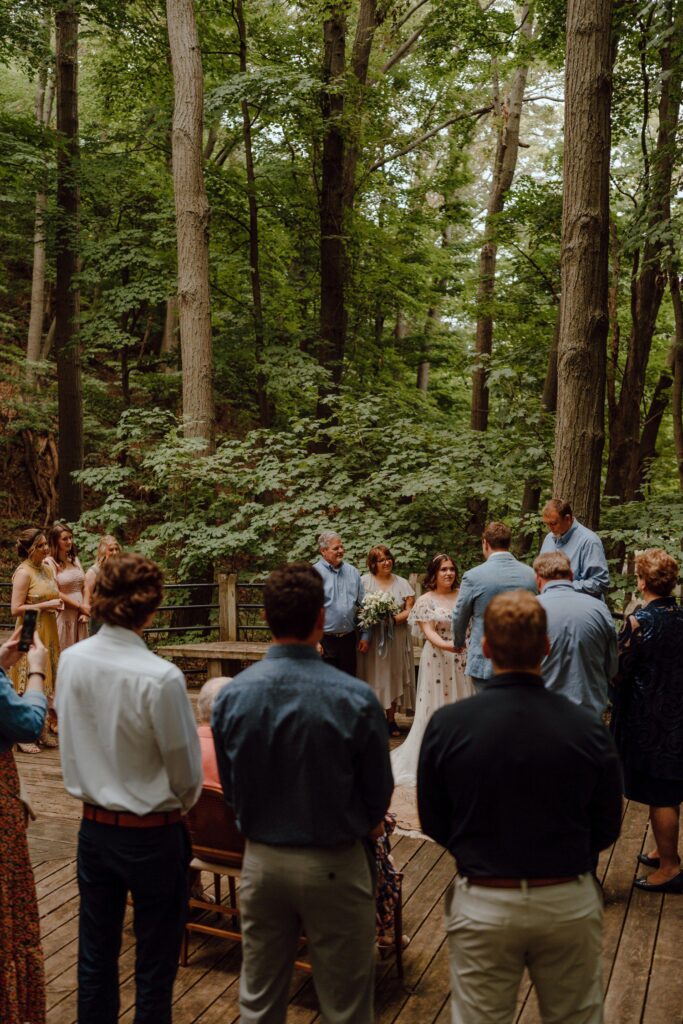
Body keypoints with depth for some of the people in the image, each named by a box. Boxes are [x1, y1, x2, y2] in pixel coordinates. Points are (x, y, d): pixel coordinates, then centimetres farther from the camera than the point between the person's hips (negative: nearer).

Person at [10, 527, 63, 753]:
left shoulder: (47, 569, 9)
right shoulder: (24, 572, -14)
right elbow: (16, 609, -19)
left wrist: (56, 605, 3)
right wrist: (46, 605, -19)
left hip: (48, 632, 8)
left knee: (47, 679, 12)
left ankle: (44, 729, 23)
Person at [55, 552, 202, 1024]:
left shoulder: (71, 661, -9)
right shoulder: (161, 677, -26)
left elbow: (71, 740, 4)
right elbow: (187, 772, -15)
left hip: (94, 825, 5)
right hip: (152, 835, -5)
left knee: (96, 955, 21)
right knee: (155, 966, 14)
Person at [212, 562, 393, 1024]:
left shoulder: (232, 694, -12)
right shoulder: (356, 698, -22)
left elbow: (230, 788, 1)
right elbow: (380, 795, -9)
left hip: (261, 860, 4)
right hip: (334, 866, -3)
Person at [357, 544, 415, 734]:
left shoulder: (401, 583, 7)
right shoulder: (364, 581, 2)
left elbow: (410, 610, 0)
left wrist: (393, 619, -16)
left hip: (395, 638, 2)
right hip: (371, 638, -2)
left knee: (393, 675, 7)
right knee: (373, 676, 1)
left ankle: (391, 720, 17)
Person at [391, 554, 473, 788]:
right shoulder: (425, 601, -2)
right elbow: (428, 632, -10)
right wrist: (446, 645, -27)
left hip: (463, 658, 3)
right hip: (437, 659, -3)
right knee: (437, 705, 2)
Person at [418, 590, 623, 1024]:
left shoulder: (447, 724, -17)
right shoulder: (588, 728, -15)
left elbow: (434, 824, -4)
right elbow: (607, 829, -1)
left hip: (482, 904, 0)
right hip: (570, 902, 1)